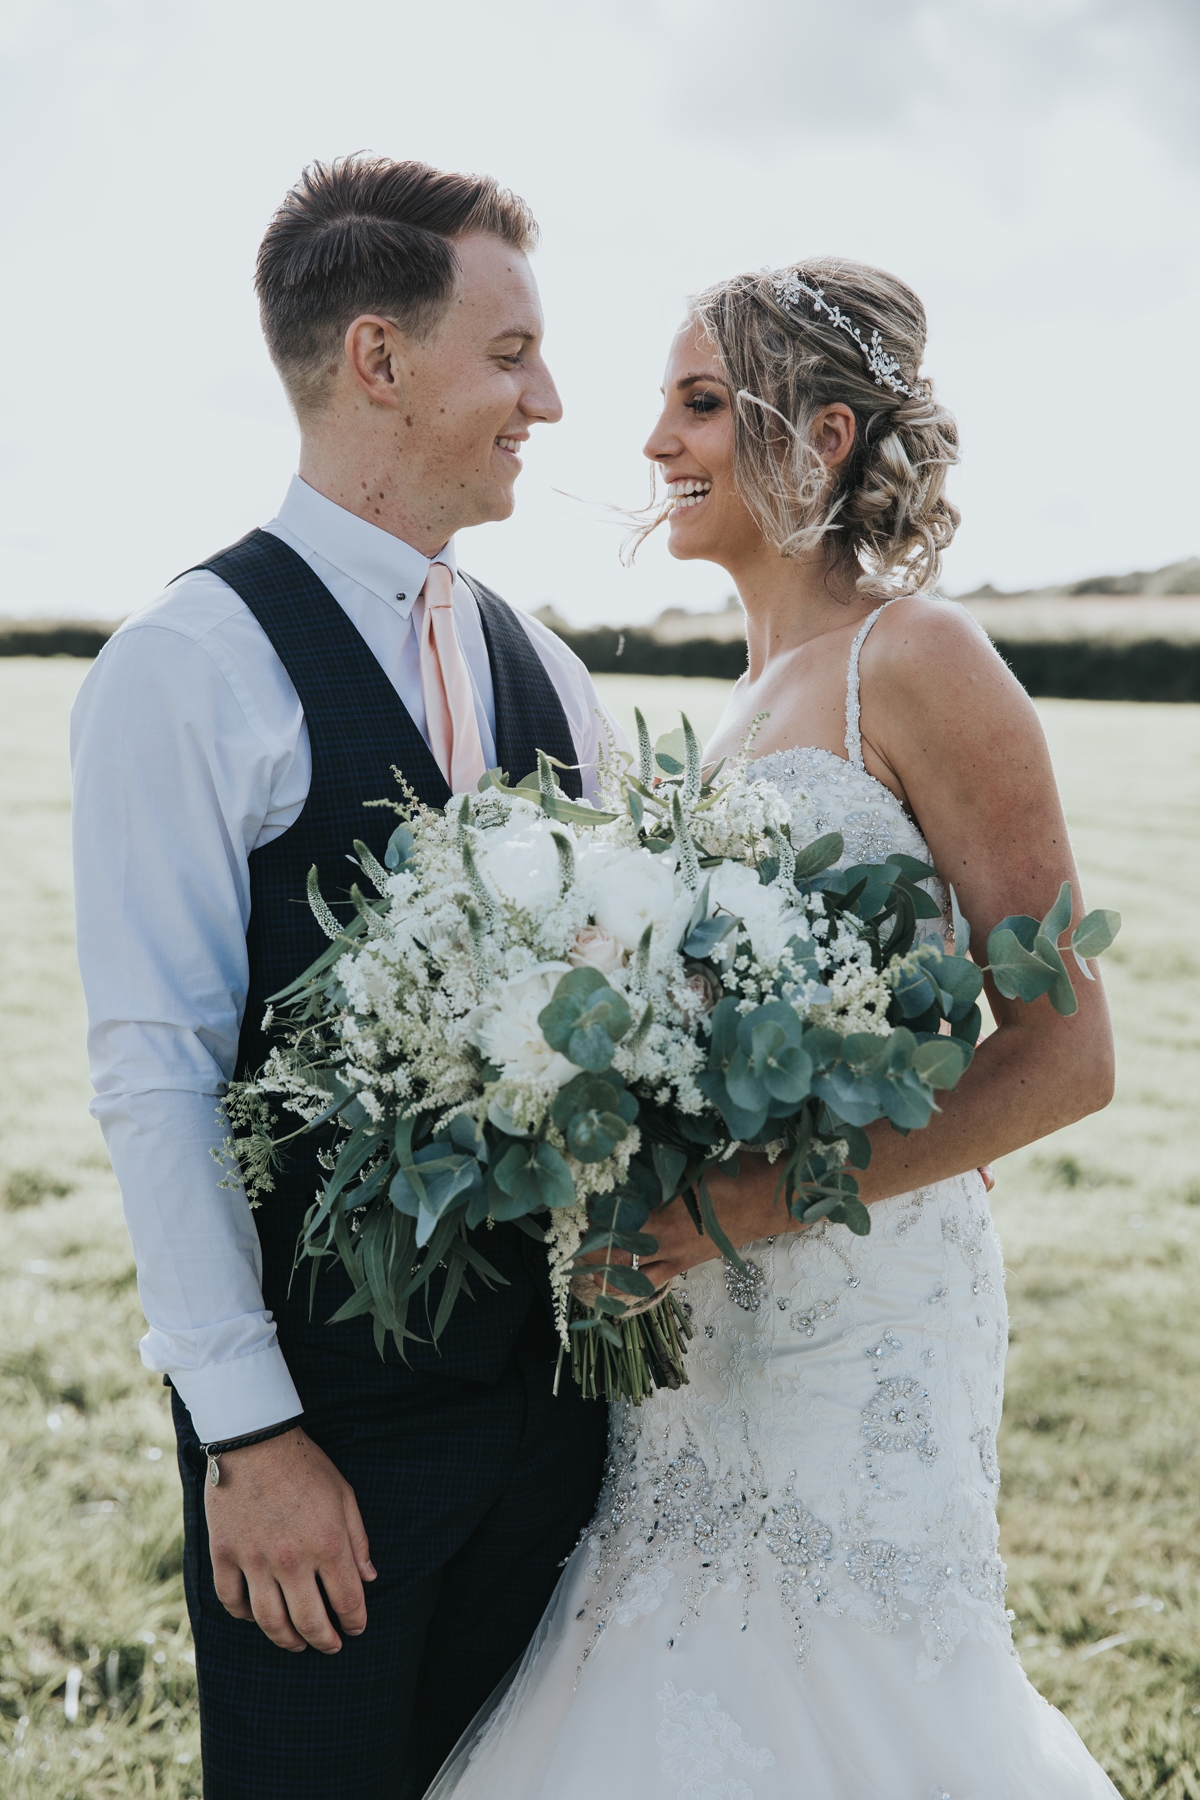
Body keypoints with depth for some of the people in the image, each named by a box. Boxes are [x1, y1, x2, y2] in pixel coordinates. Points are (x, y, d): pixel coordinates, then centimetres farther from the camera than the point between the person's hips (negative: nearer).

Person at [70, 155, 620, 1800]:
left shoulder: (542, 673, 10)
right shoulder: (191, 667, -11)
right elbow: (155, 1073, -15)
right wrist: (248, 1430, -16)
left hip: (549, 1387, 6)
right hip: (323, 1402, -6)